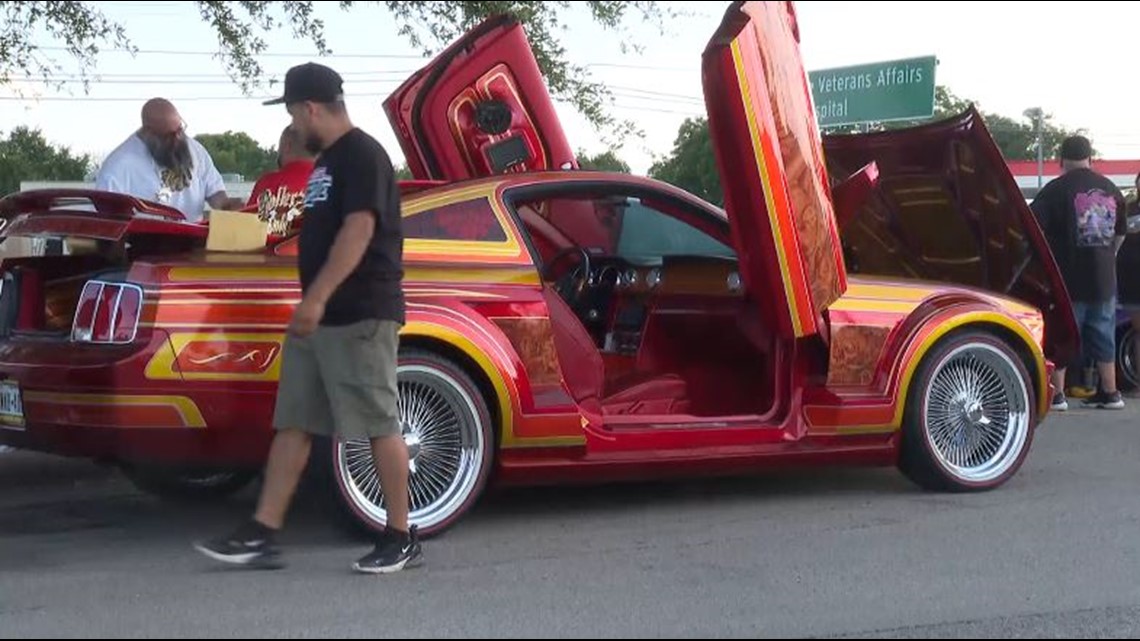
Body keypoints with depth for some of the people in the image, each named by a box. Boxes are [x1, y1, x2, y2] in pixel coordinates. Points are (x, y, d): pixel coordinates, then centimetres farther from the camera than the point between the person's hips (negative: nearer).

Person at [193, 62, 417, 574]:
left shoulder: (362, 156, -12)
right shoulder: (327, 161, 18)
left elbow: (359, 230, -22)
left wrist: (316, 298, -27)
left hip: (361, 318, -10)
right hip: (319, 318, 10)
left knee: (380, 424, -3)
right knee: (292, 425, 7)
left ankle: (401, 539, 6)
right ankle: (261, 536, 9)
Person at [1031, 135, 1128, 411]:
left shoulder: (1056, 190, -10)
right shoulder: (1110, 189, 8)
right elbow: (1121, 232, 17)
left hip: (1067, 278, -5)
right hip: (1104, 279, 5)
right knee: (1102, 335, 14)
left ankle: (1057, 394, -1)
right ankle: (1110, 393, 17)